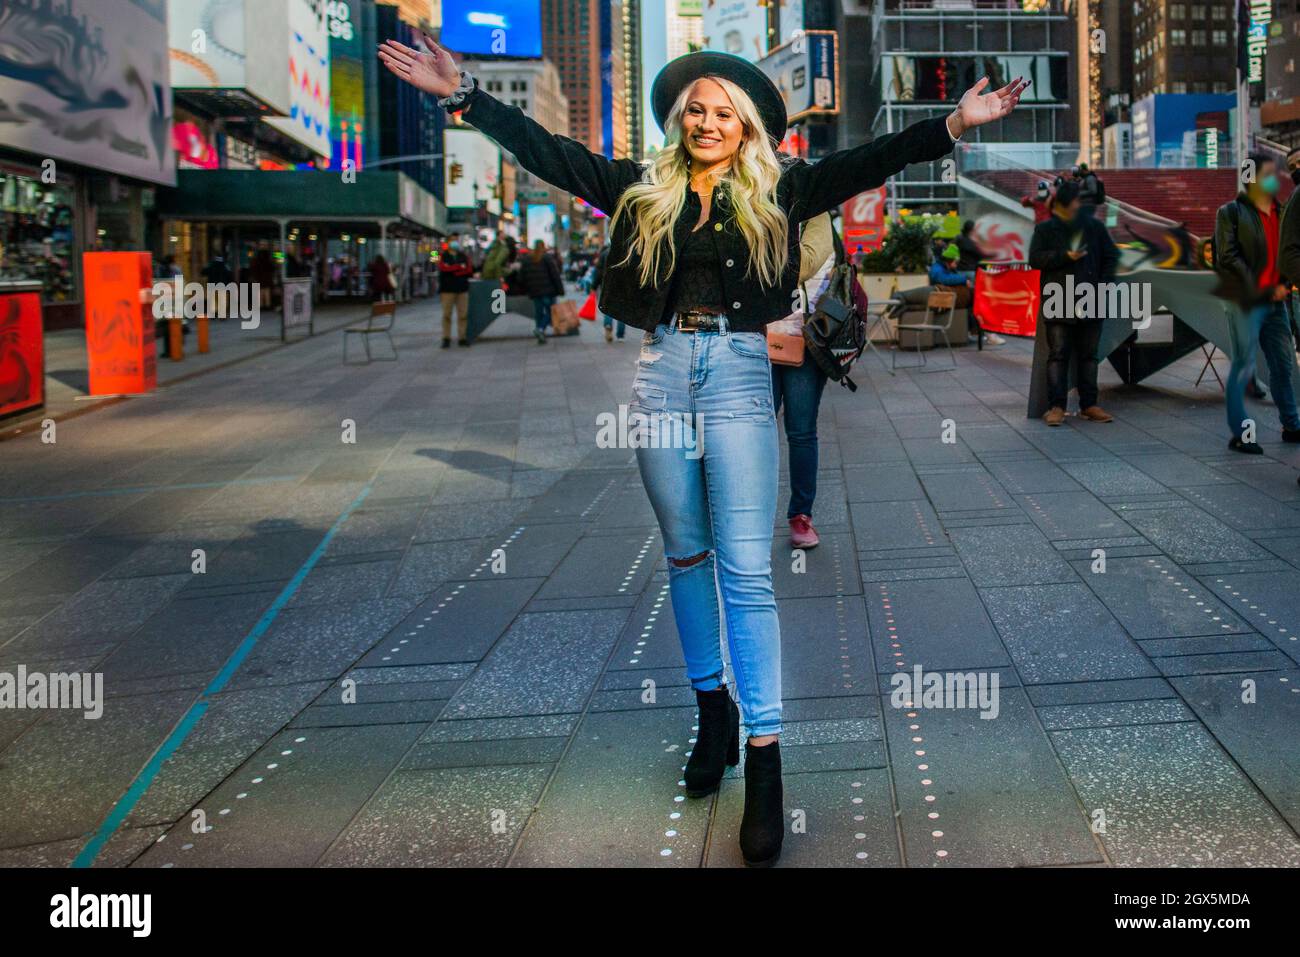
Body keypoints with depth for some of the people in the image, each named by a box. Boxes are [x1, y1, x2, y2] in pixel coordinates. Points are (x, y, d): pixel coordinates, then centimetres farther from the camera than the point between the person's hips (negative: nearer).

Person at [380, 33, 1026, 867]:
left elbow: (867, 163, -1)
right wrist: (463, 93, 2)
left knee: (746, 568, -7)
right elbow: (545, 149, 7)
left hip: (739, 372, -2)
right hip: (663, 369, 3)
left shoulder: (776, 194, 6)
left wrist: (952, 125, -13)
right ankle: (712, 706, 28)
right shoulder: (642, 190, 10)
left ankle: (764, 760, -5)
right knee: (686, 554, 12)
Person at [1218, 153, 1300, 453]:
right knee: (1243, 366, -6)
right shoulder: (1231, 212, -4)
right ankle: (1239, 434, -1)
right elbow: (1228, 258, -12)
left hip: (1275, 301, 7)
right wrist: (1259, 290, -14)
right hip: (1245, 301, -7)